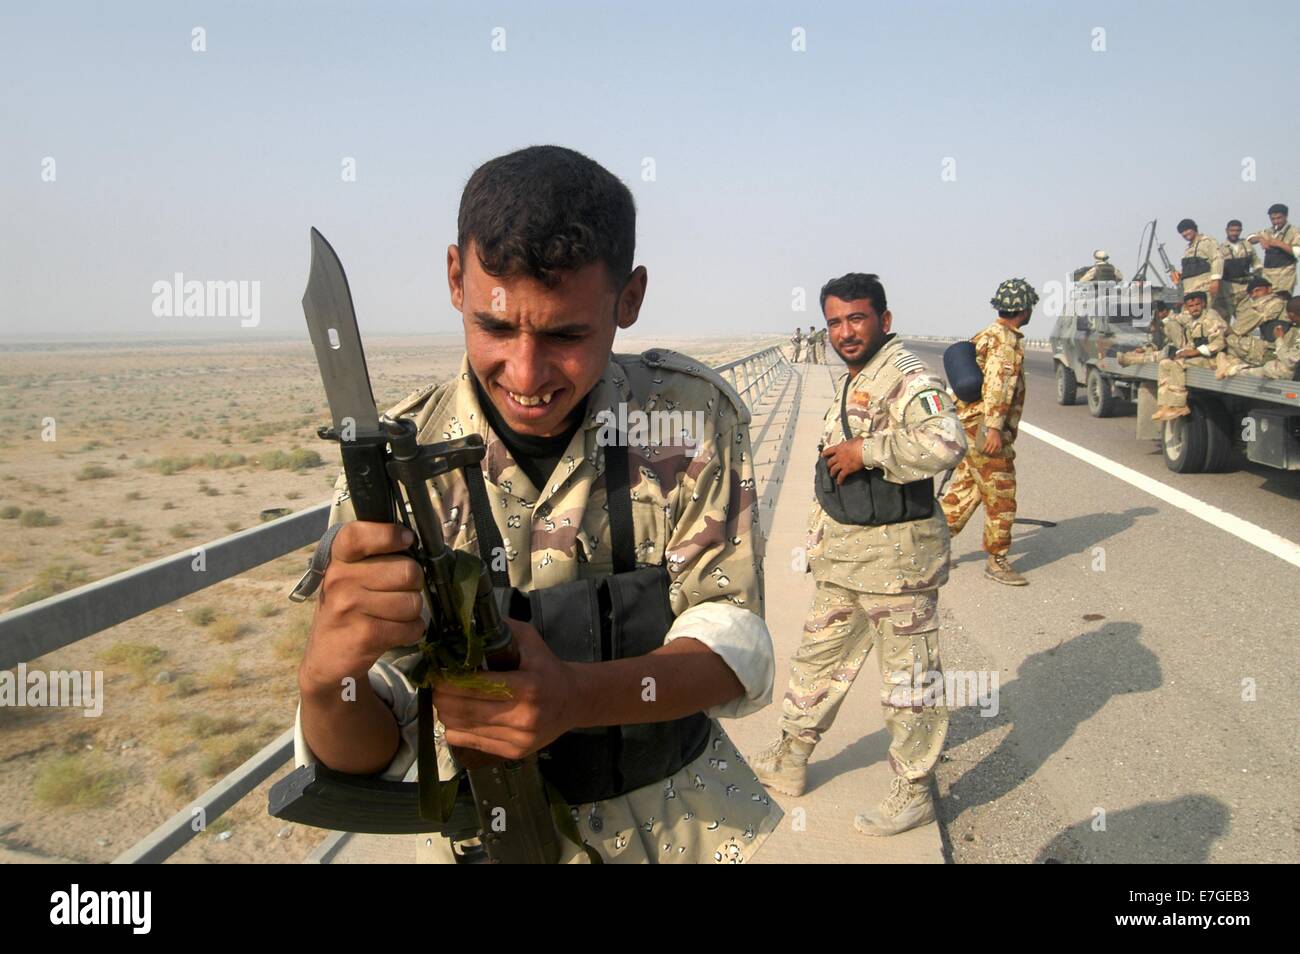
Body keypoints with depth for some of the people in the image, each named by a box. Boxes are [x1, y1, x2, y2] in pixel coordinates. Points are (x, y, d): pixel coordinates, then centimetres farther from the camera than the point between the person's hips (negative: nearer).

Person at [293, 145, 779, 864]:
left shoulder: (694, 414, -16)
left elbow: (737, 646, -20)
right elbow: (372, 751, -18)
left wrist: (575, 696, -38)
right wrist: (326, 678, -41)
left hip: (682, 821, 1)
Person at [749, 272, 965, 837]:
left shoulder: (906, 377, -18)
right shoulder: (851, 382, 13)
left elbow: (945, 443, -36)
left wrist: (866, 450, -27)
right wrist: (820, 534, 23)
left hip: (897, 553, -10)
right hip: (844, 553, 10)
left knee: (908, 677, 4)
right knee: (819, 657, 20)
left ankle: (914, 793, 20)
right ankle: (789, 762, 37)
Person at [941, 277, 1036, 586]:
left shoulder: (991, 335, 18)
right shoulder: (1005, 341, -14)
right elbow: (997, 385, -24)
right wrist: (993, 428, -28)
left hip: (972, 425, 10)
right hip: (987, 429, -10)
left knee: (966, 488, 16)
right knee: (1000, 496, -2)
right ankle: (996, 560, 6)